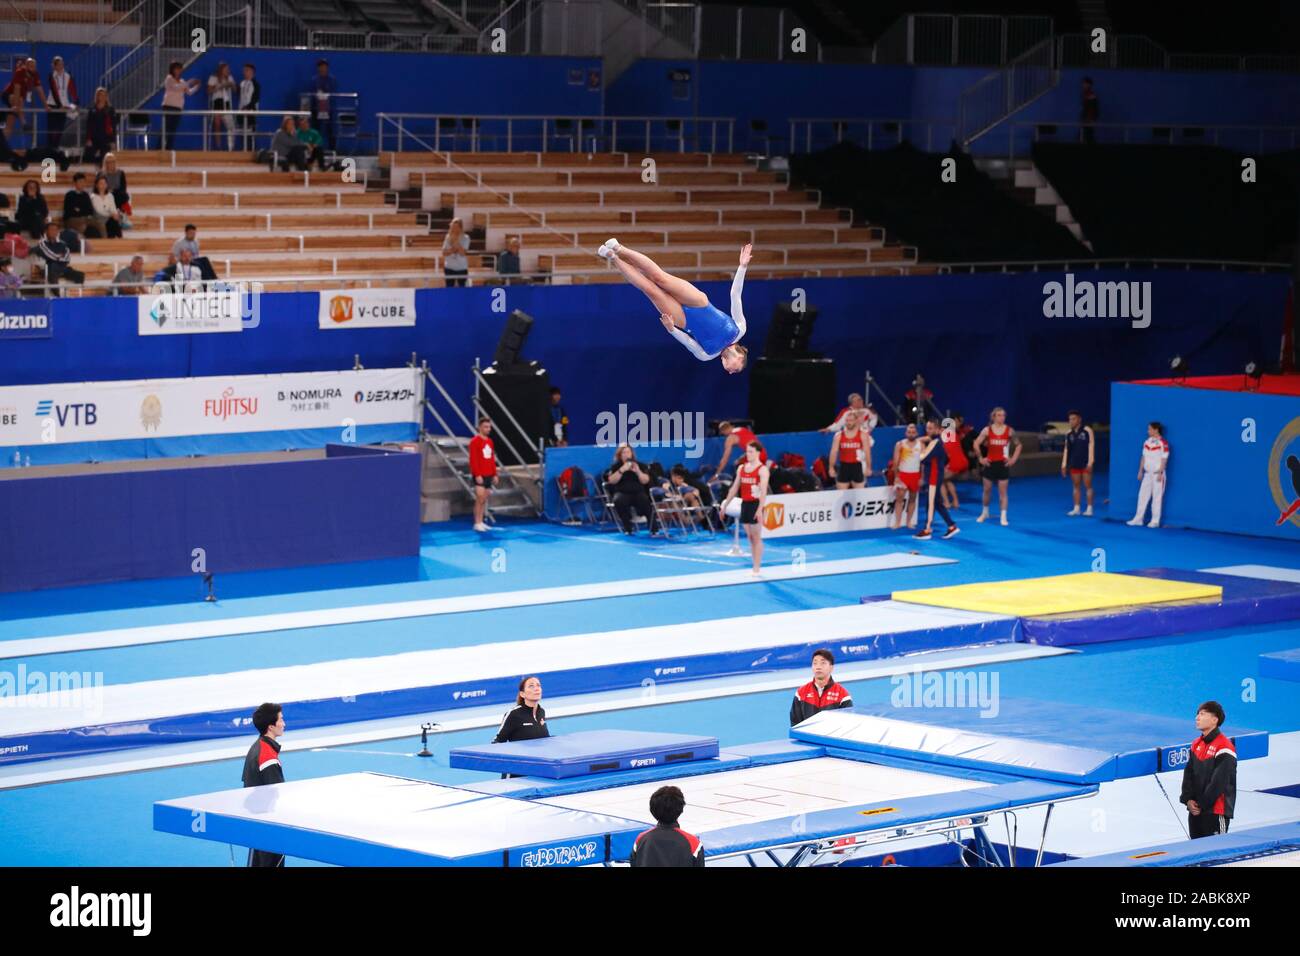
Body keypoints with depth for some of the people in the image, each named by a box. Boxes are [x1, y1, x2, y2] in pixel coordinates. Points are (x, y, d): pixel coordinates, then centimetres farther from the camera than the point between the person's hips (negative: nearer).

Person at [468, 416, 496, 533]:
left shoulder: (490, 441, 14)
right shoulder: (475, 441, -9)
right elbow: (473, 460, -14)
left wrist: (494, 474, 13)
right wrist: (477, 474, -19)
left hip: (488, 475, 7)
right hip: (479, 475, -7)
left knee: (484, 499, 8)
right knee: (480, 499, -10)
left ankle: (481, 522, 12)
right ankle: (477, 523, -6)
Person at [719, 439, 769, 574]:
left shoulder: (762, 470, -9)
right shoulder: (741, 468, 11)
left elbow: (763, 491, -19)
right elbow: (734, 488, 17)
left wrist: (760, 508, -30)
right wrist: (725, 504, 14)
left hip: (755, 504, -7)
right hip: (745, 503, 7)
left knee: (756, 537, -4)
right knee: (750, 537, 8)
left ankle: (757, 568, -2)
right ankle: (755, 566, 12)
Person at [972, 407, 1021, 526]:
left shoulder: (1009, 431, -2)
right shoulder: (987, 430, -4)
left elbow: (1019, 445, 8)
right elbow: (976, 444, -3)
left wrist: (1013, 459, -1)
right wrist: (981, 458, -6)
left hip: (1003, 464, -1)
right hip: (990, 463, 1)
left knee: (1003, 491, -2)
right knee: (987, 490, 12)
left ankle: (1003, 517, 0)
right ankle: (985, 513, 31)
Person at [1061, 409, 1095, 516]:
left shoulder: (1087, 430, -6)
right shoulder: (1069, 434, 8)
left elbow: (1091, 445, -8)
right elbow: (1066, 449, 11)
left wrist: (1090, 462, -14)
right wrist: (1064, 464, 7)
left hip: (1085, 463, -4)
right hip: (1074, 464, 4)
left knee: (1088, 485, -1)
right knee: (1076, 486, 7)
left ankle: (1089, 509, 3)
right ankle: (1076, 508, 11)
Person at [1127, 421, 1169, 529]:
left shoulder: (1163, 443, -13)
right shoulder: (1147, 442, 9)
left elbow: (1164, 459, -14)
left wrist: (1160, 473, -18)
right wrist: (1140, 471, 12)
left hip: (1157, 474, -7)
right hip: (1147, 473, 7)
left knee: (1157, 497, -1)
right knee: (1142, 495, 6)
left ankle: (1155, 521, 4)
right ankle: (1138, 519, 11)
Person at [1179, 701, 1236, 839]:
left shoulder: (1224, 747, -14)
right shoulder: (1196, 745, 11)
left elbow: (1219, 781, -17)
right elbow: (1188, 774, 11)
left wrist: (1202, 805, -13)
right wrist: (1188, 800, -3)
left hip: (1216, 811, -8)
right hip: (1195, 810, 8)